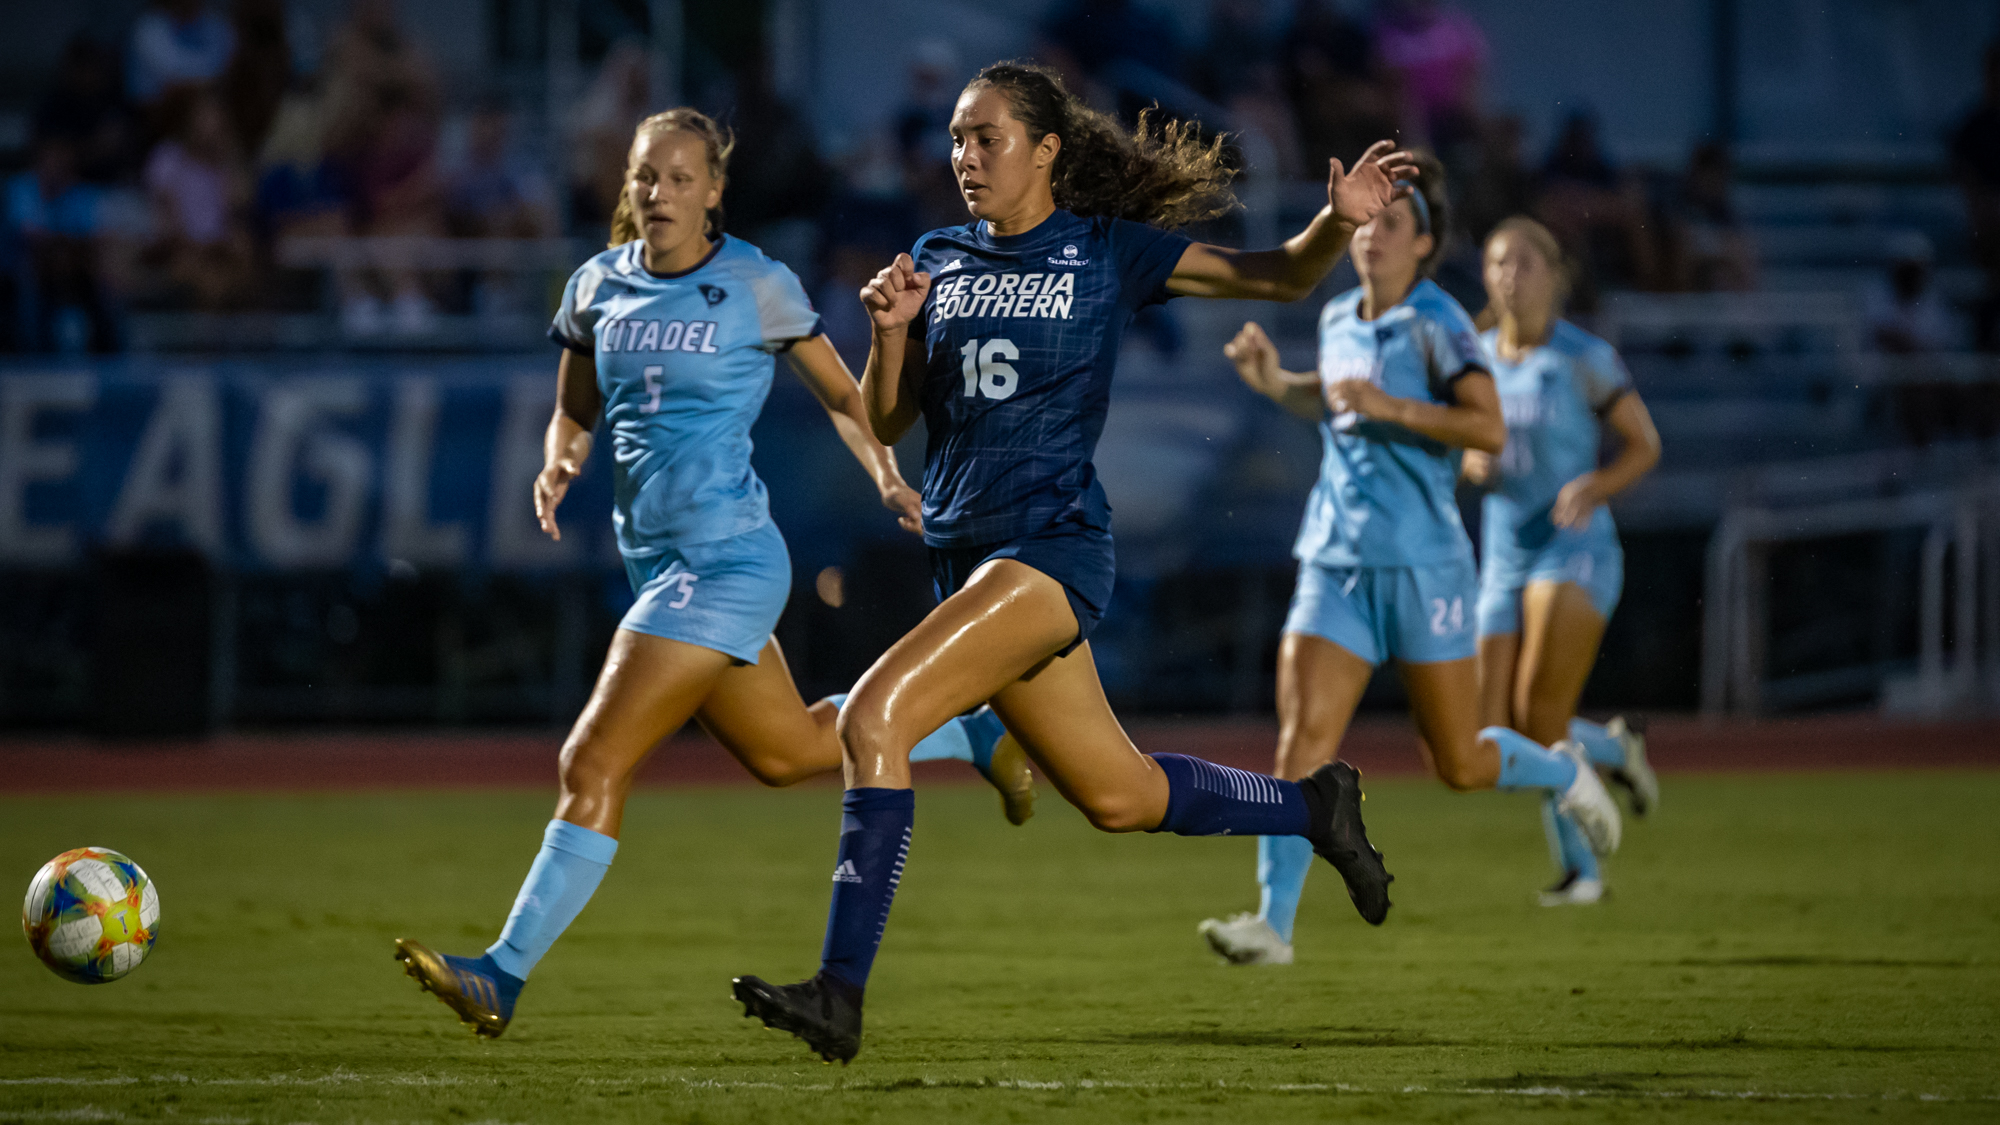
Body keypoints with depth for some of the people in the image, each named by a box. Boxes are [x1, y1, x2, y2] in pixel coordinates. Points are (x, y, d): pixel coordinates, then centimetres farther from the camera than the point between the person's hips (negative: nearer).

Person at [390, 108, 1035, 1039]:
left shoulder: (755, 285, -7)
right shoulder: (598, 286, 7)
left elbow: (838, 392, 5)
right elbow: (575, 412, 18)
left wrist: (887, 475, -8)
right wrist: (558, 466, -4)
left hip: (725, 560, -8)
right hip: (658, 562, 8)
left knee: (594, 766, -14)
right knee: (787, 752, 22)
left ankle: (505, 975, -13)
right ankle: (978, 736, 43)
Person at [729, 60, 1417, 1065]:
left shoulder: (1109, 254, 0)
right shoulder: (938, 260, 12)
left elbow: (1277, 275, 4)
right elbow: (886, 423, 13)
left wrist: (1338, 220, -16)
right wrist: (890, 331, -6)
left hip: (1052, 547, -6)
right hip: (962, 556, 6)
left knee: (873, 717, -24)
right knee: (1117, 796, 15)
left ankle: (840, 993, -26)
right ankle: (1315, 806, 38)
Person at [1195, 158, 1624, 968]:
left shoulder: (1436, 322, -10)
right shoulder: (1339, 321, 10)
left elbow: (1489, 428, -21)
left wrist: (1389, 406, -27)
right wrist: (1277, 385, 13)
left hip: (1423, 566, -5)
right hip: (1334, 562, 5)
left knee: (1460, 765, 5)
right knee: (1300, 741, -12)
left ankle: (1565, 774, 37)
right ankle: (1273, 925, -14)